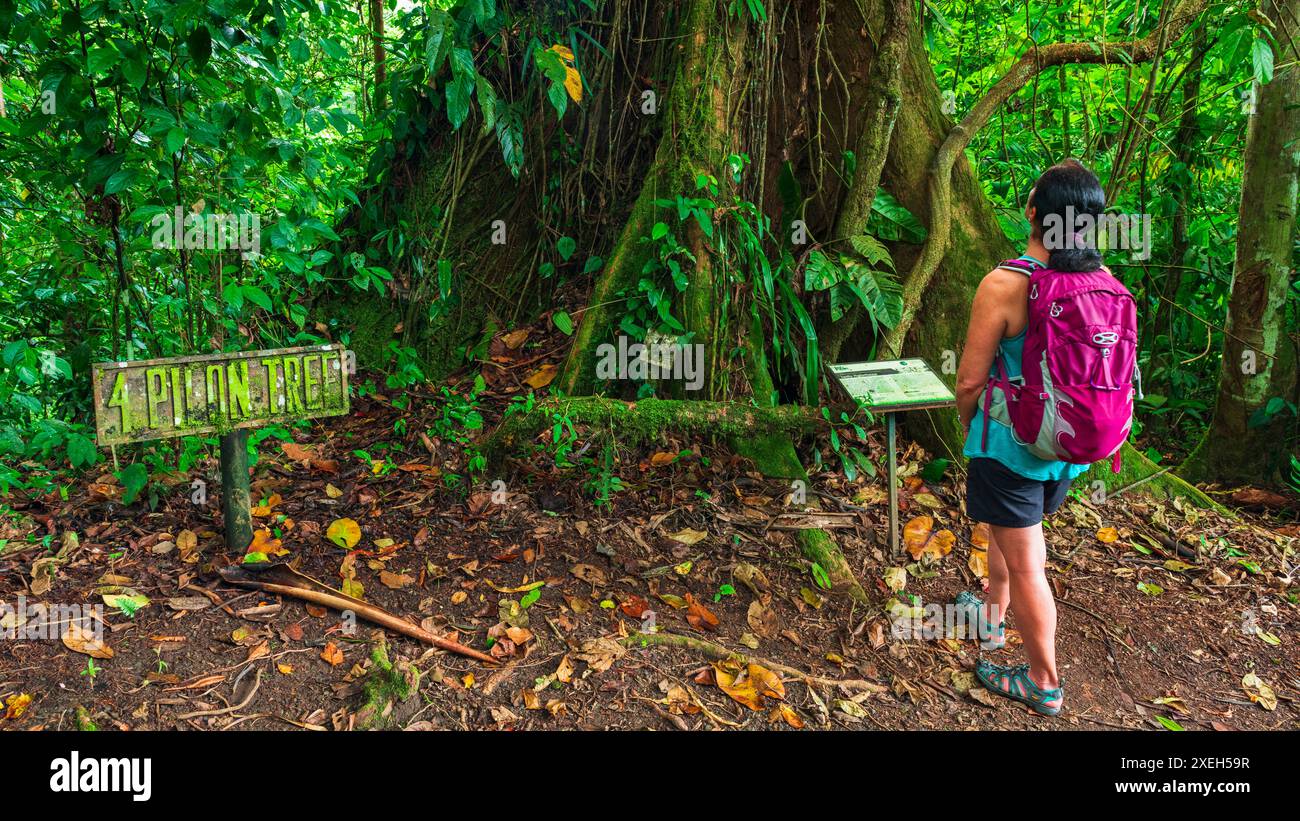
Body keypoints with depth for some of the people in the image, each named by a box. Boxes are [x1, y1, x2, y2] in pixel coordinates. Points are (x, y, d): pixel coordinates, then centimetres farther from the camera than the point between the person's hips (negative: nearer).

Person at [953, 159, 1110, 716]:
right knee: (1011, 530, 29)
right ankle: (993, 617, 50)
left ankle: (1044, 684, 23)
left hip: (1011, 442, -6)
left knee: (1025, 564, 8)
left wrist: (968, 427, 2)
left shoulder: (1004, 284, -22)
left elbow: (970, 381, -17)